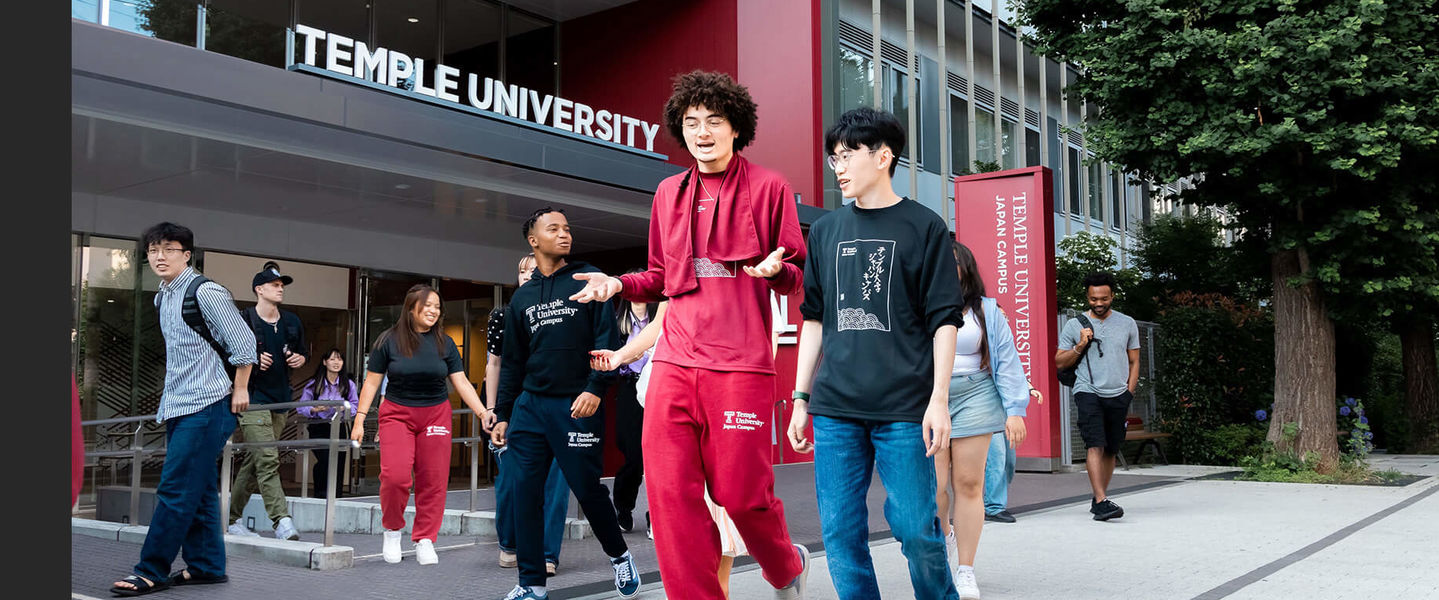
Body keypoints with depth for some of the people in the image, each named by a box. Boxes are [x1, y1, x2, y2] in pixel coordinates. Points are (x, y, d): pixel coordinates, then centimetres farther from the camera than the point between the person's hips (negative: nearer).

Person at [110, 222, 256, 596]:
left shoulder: (205, 292, -13)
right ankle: (206, 566, 19)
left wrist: (240, 389, -5)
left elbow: (242, 342, -11)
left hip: (206, 407, -9)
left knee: (175, 491, -8)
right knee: (198, 492, 12)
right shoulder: (162, 297, 14)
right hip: (177, 407, 9)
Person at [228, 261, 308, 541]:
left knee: (254, 461, 12)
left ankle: (233, 519, 24)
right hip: (252, 399, -7)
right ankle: (282, 522, -21)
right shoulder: (243, 320, -5)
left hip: (279, 400, 7)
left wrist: (301, 358, 4)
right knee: (267, 459, -16)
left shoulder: (292, 322, 13)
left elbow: (303, 351, 26)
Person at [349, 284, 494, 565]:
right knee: (395, 476, -17)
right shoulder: (389, 340, -1)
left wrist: (483, 413, -7)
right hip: (397, 413, -2)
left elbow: (461, 383, 4)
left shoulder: (444, 343, 5)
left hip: (435, 414, 2)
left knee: (433, 481, -1)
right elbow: (372, 382, 2)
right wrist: (359, 420, -2)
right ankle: (392, 530, 9)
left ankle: (425, 541, 13)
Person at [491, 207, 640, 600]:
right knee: (525, 493, 0)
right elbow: (512, 362, 18)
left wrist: (595, 389, -17)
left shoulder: (589, 280, 3)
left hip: (577, 406, -4)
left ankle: (619, 555, 26)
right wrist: (502, 415, 15)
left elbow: (607, 339, -5)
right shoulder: (522, 297, 15)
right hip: (530, 406, 4)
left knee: (588, 490, 0)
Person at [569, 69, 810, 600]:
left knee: (740, 492, 0)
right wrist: (619, 284, 6)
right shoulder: (669, 193, 17)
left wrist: (776, 270, -17)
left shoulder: (768, 187, 4)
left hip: (740, 363, -4)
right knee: (671, 492, -2)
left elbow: (798, 276, 5)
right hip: (674, 361, 4)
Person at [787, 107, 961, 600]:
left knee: (915, 527, -3)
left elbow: (944, 320, 0)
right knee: (840, 532, 3)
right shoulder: (825, 231, 13)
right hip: (835, 410, 4)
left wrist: (939, 399, -9)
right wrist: (801, 398, 13)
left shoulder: (924, 227, 3)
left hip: (904, 410, -4)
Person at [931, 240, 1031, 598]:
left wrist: (1014, 410, -1)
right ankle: (944, 535, 27)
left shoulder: (985, 311, 7)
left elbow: (1006, 361, 6)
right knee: (933, 485, -8)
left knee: (969, 484, -2)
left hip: (974, 398, 0)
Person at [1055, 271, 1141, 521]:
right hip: (1088, 391, -3)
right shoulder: (1074, 325, 6)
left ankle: (1099, 498, 18)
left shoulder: (1127, 324, 11)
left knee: (1110, 450, 6)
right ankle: (1102, 501, -21)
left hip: (1118, 396, 3)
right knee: (1095, 445, -16)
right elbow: (1059, 362, 7)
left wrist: (1129, 393, 7)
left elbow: (1134, 362, 16)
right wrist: (1080, 346, -8)